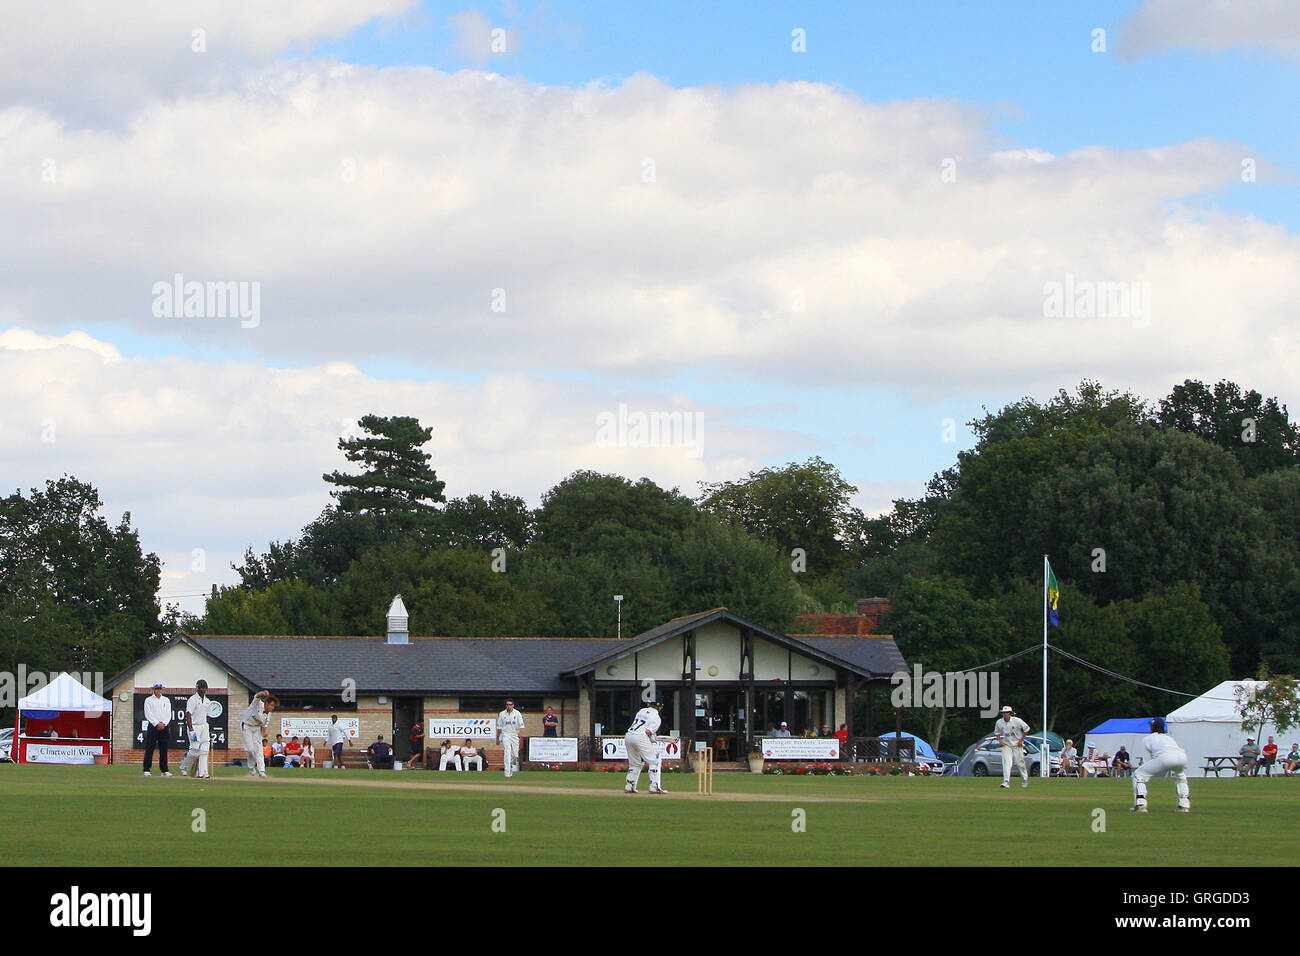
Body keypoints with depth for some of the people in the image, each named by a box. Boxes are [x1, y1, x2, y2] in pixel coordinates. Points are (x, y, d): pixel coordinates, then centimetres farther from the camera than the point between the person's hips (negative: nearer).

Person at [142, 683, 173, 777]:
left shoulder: (166, 700, 15)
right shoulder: (148, 700, 4)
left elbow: (168, 714, 9)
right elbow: (148, 714, -5)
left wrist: (164, 723, -8)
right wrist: (157, 723, -13)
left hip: (164, 727, 3)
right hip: (152, 726, -3)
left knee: (164, 749, 3)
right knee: (149, 749, -6)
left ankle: (164, 770, 5)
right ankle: (146, 770, -5)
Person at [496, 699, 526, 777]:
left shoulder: (517, 713, 3)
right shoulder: (502, 714, 6)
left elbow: (521, 725, -3)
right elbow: (499, 727, 11)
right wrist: (497, 738, 10)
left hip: (515, 735, 1)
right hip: (505, 735, -1)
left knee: (514, 754, 3)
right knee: (507, 753, -13)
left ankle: (512, 770, 23)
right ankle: (507, 772, -17)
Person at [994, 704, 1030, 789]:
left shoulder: (1017, 721, -14)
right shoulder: (999, 722, -4)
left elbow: (1026, 729, -3)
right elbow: (996, 732, 15)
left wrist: (1021, 740, -6)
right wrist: (1000, 740, -2)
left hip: (1017, 744, -2)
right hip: (1006, 745, 2)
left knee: (1020, 763, 2)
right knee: (1006, 763, -14)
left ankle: (1025, 779, 26)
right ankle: (1006, 782, -20)